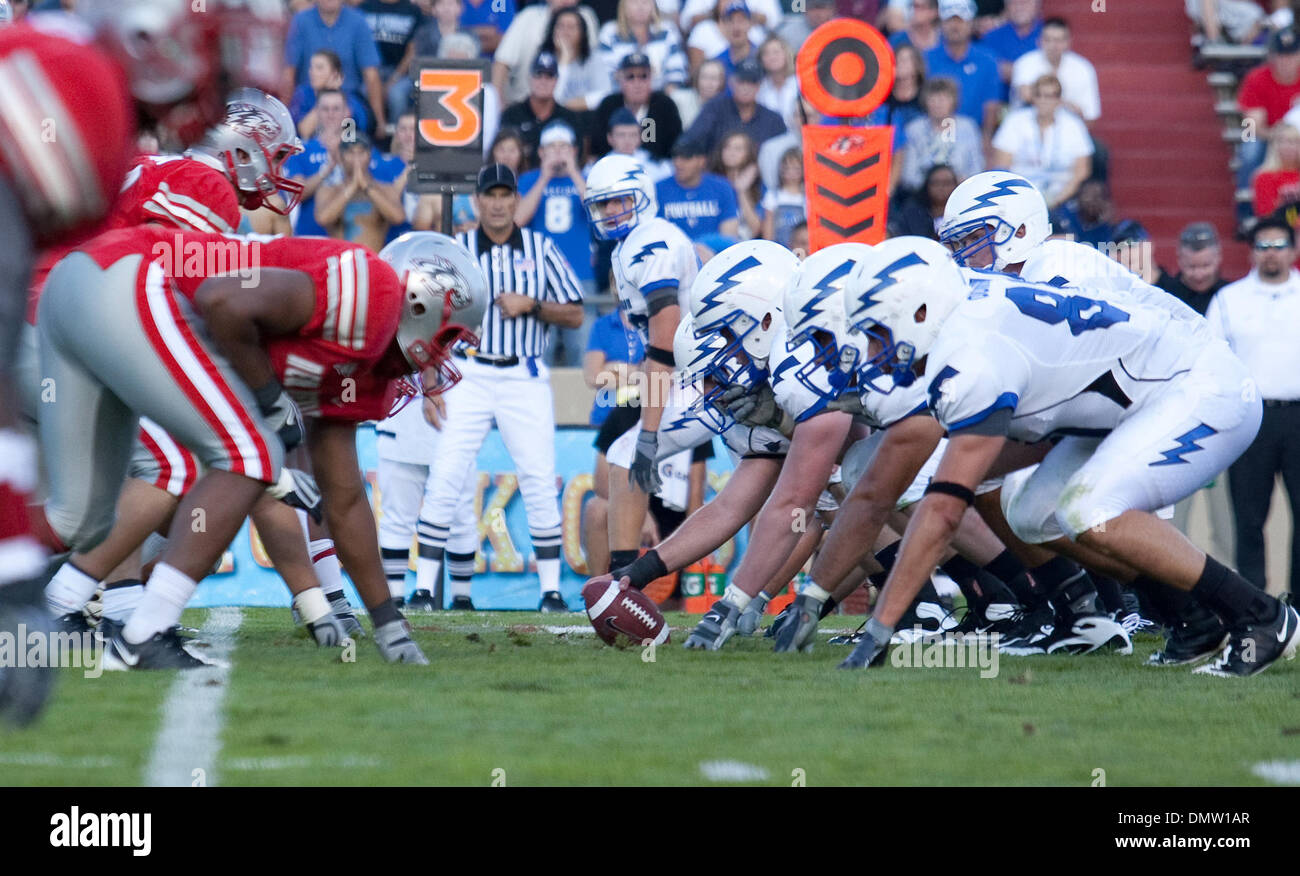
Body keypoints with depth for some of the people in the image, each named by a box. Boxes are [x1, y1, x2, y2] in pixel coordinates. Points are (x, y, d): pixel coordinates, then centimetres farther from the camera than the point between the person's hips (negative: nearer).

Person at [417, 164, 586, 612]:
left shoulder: (541, 249, 7)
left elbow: (575, 315, 6)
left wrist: (531, 305, -10)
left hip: (525, 379, 1)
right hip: (468, 377, 0)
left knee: (540, 484, -3)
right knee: (444, 480, -8)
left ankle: (551, 589, 4)